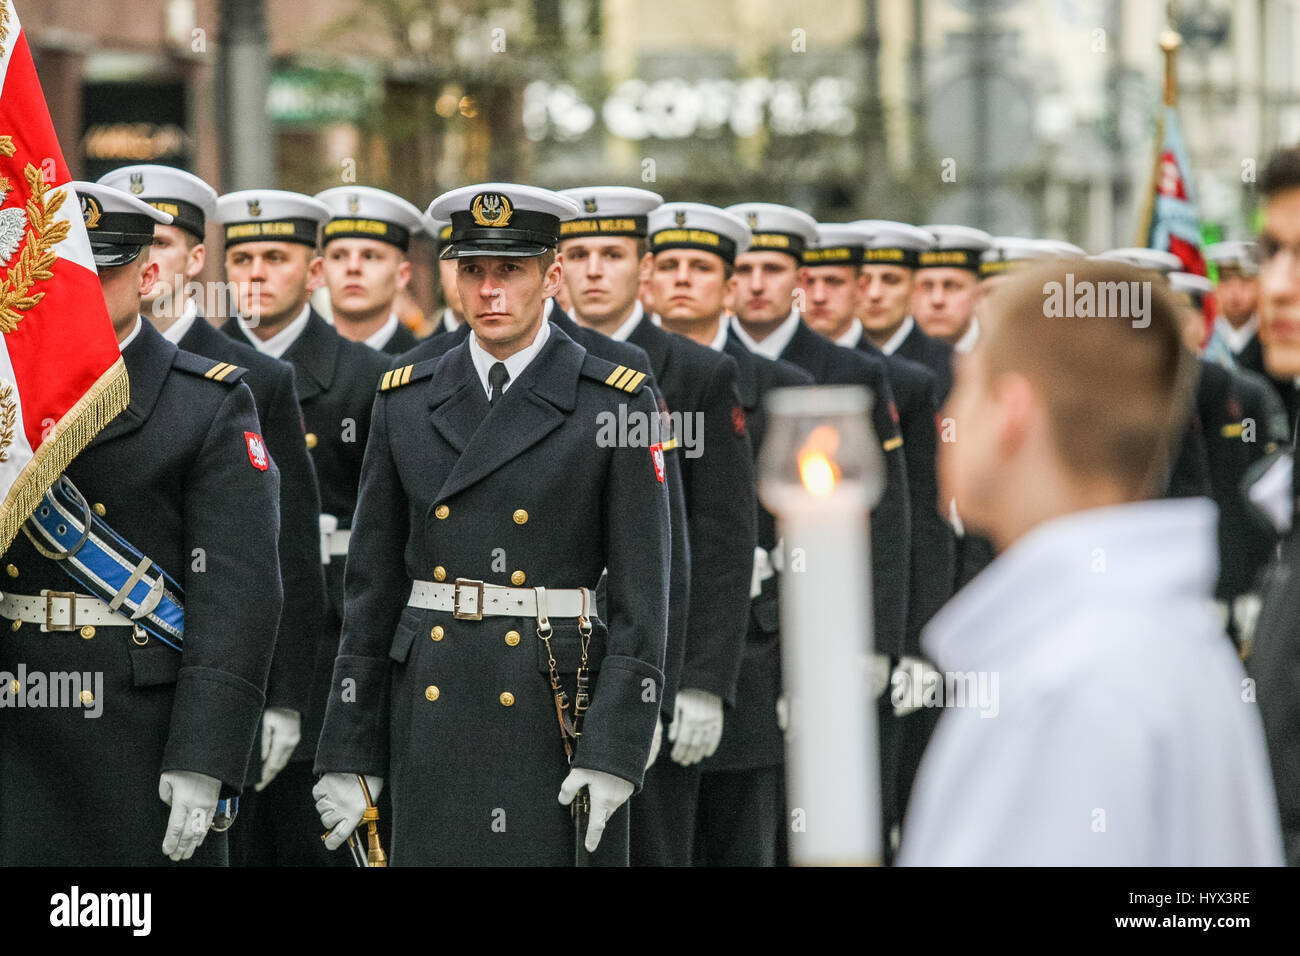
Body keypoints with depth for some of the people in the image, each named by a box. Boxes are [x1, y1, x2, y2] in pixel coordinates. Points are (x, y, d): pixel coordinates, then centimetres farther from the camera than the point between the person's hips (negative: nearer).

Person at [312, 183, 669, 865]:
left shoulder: (616, 407, -2)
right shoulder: (407, 403, 8)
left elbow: (642, 597, -4)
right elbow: (373, 587, 10)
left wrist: (612, 754, -12)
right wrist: (348, 753, 5)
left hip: (559, 712, -3)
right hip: (433, 722, 3)